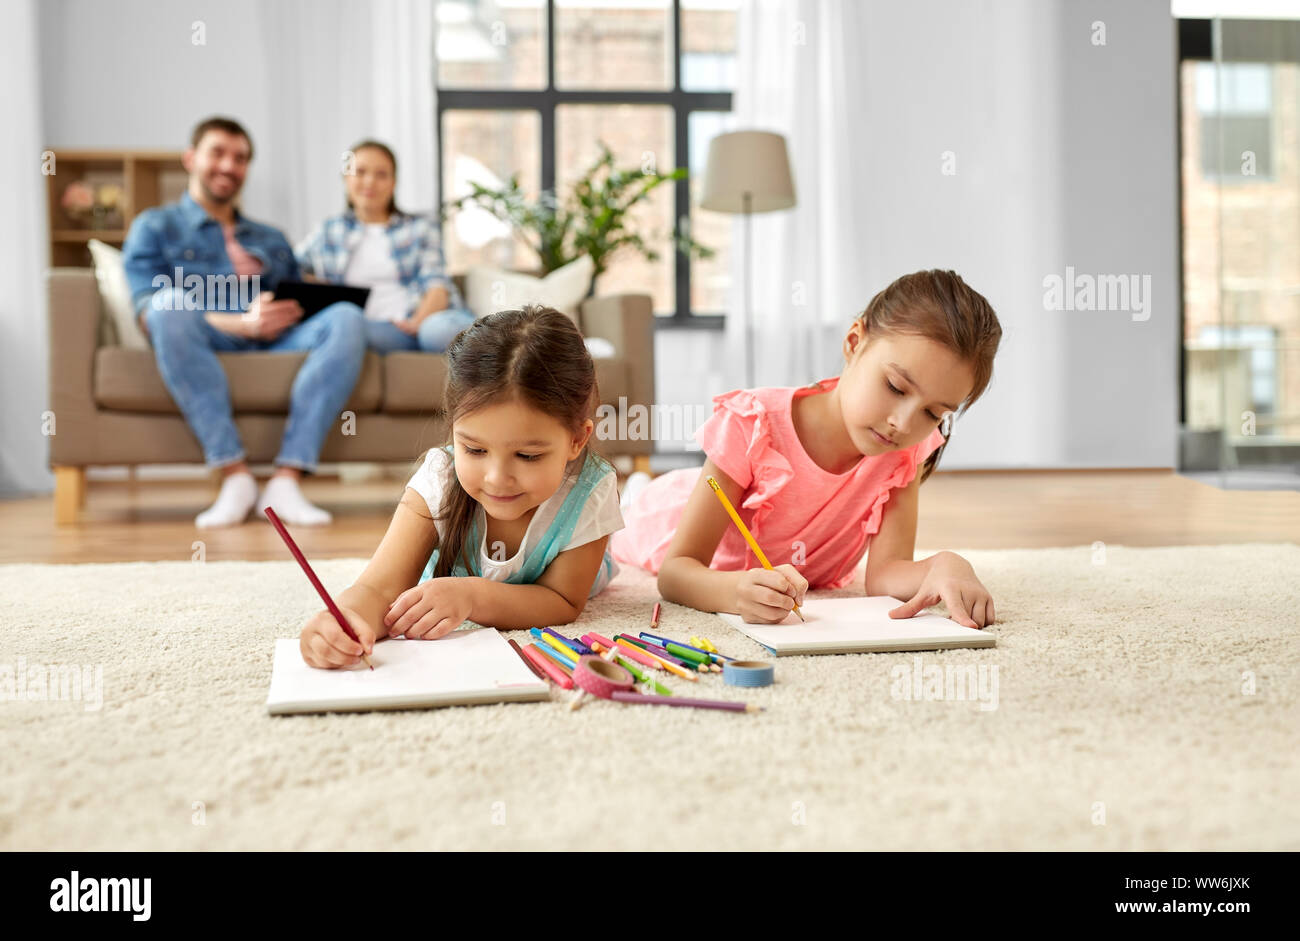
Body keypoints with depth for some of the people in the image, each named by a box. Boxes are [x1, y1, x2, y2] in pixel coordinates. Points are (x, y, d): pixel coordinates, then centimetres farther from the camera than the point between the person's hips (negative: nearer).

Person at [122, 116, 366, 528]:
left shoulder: (272, 241, 33)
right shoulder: (154, 227, 18)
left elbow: (300, 305, 25)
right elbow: (151, 314, 0)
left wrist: (288, 316, -3)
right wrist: (243, 324, -15)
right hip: (205, 349, -3)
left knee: (345, 317, -26)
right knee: (169, 302, -36)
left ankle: (285, 480, -35)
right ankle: (235, 475, -36)